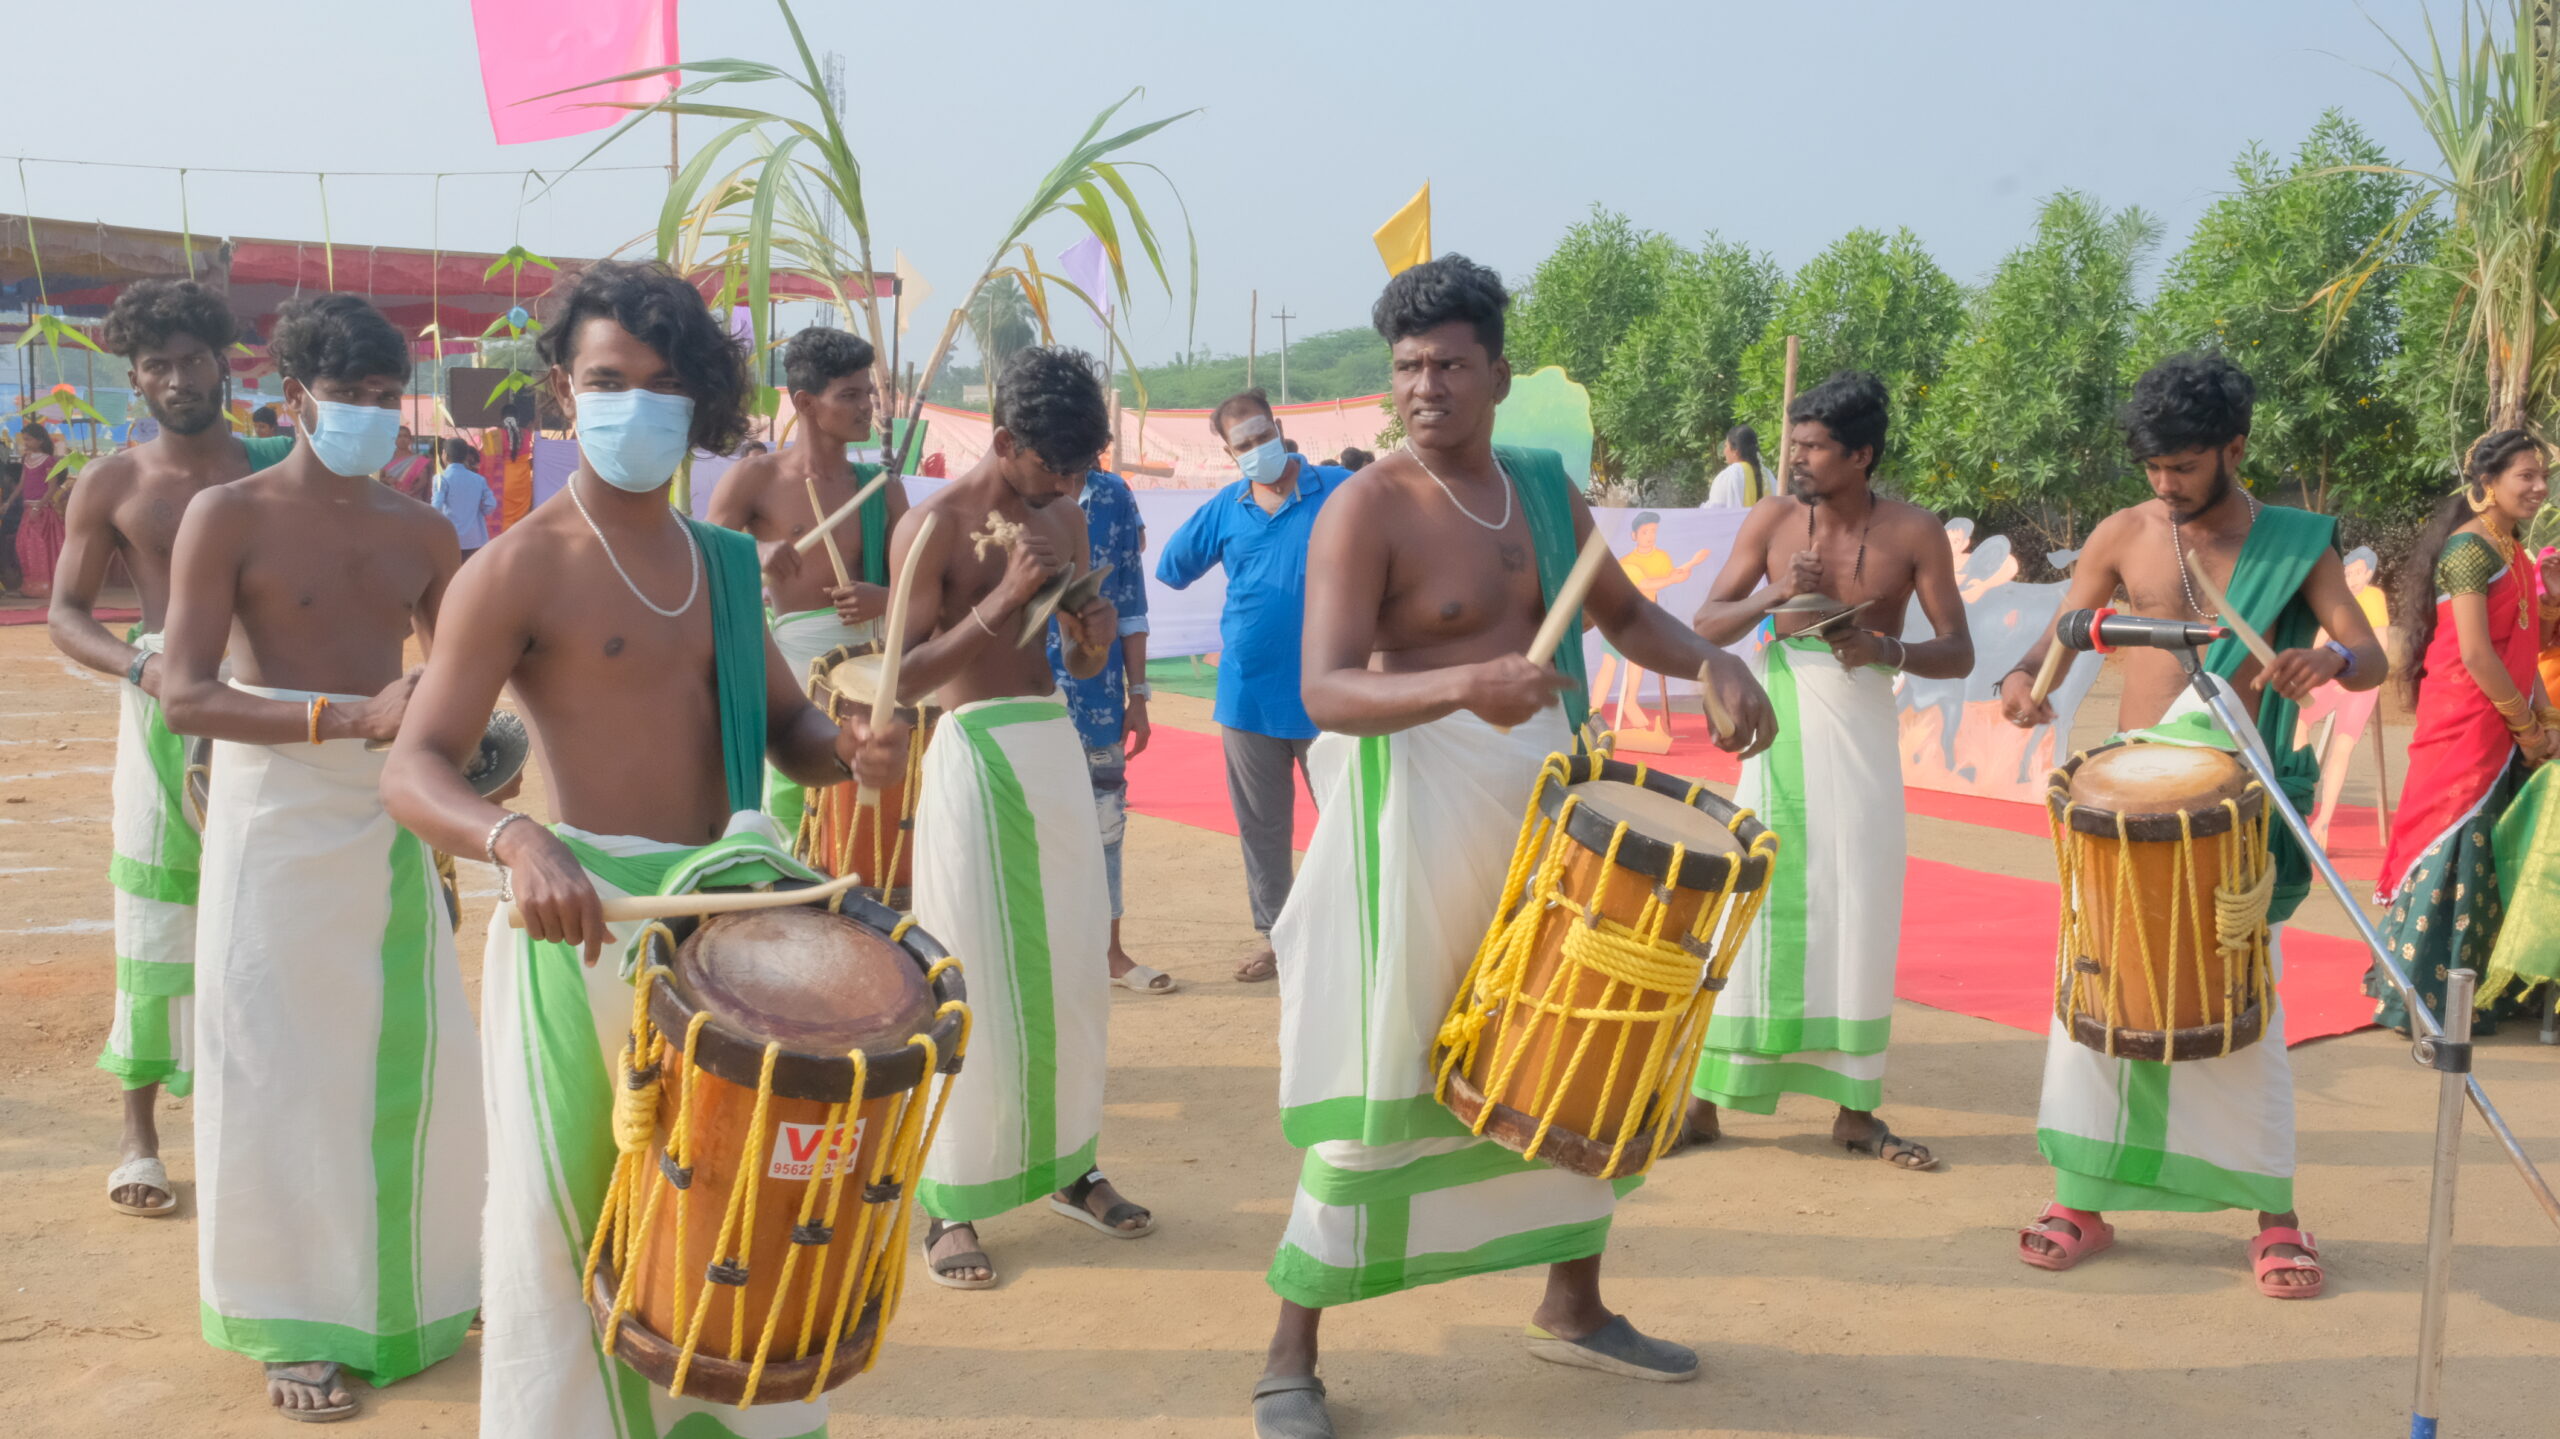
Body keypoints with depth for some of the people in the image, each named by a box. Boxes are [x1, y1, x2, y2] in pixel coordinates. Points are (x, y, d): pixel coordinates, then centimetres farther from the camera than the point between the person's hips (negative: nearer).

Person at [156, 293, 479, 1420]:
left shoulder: (420, 532, 9)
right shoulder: (228, 515, -5)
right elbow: (184, 696, -14)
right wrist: (350, 716, -27)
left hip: (391, 815, 5)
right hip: (274, 814, -4)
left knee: (416, 1056, 7)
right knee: (279, 1064, 1)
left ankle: (415, 1285, 26)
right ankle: (295, 1323, 13)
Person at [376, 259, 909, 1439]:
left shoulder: (721, 563, 11)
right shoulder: (520, 567, -7)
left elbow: (784, 727, 18)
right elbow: (413, 770, -15)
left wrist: (849, 751, -6)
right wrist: (518, 842, -36)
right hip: (585, 918, -6)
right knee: (580, 1231, 2)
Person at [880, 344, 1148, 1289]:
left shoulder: (1064, 523, 10)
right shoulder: (936, 526, -9)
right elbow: (903, 679, -16)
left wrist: (1094, 638, -5)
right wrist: (1001, 601, -23)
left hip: (1056, 749, 6)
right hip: (972, 754, -6)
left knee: (1073, 970, 11)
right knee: (975, 986, -2)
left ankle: (1068, 1165, 27)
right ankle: (949, 1204, 10)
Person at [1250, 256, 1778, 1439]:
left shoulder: (1542, 487, 8)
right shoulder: (1367, 508, -13)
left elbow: (1623, 612, 18)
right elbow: (1326, 690, -23)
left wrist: (1709, 663, -3)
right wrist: (1464, 687, -40)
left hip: (1543, 796, 7)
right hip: (1419, 802, -7)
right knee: (1380, 1082, -4)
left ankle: (1573, 1309, 34)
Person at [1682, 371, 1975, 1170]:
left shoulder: (1914, 533, -4)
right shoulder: (1772, 519, -1)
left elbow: (1958, 654, -2)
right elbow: (1705, 626, 1)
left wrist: (1885, 649, -21)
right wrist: (1769, 598, -18)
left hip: (1863, 735, 0)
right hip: (1778, 725, 0)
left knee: (1860, 916, 4)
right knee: (1752, 907, -2)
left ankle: (1855, 1109, 16)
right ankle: (1704, 1101, 7)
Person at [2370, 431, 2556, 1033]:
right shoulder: (2469, 548, -14)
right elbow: (2475, 653, -18)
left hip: (2506, 728, 9)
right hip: (2466, 728, -9)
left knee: (2490, 857, 13)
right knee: (2456, 851, -5)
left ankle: (2478, 987, 22)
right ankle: (2425, 995, 2)